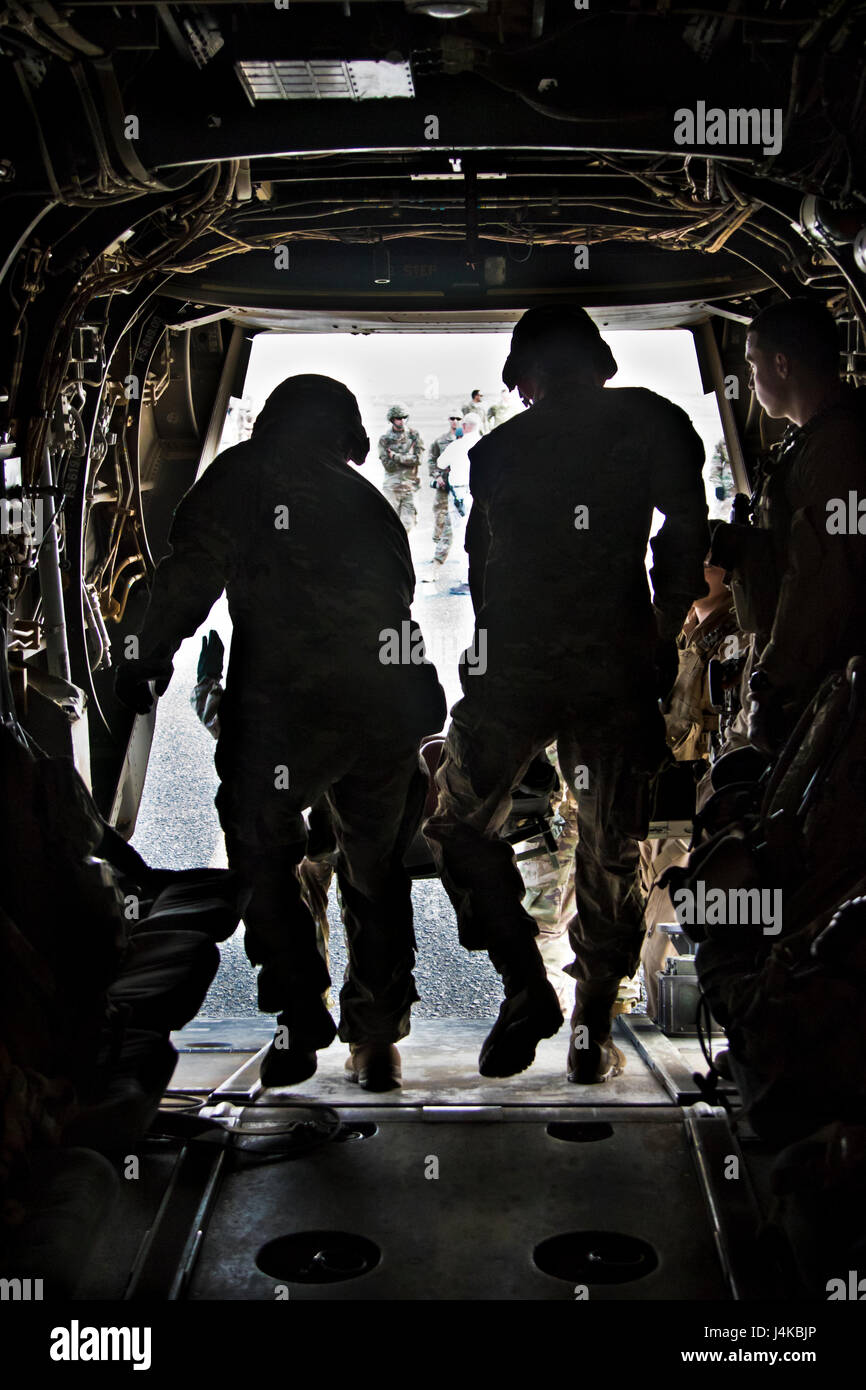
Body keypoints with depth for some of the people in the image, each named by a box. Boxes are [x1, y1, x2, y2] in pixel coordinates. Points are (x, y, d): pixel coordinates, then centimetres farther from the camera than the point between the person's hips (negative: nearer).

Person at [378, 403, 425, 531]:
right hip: (392, 486, -1)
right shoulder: (384, 440, 3)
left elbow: (419, 458, -5)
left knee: (407, 523, 0)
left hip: (410, 485, 1)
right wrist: (408, 458, -8)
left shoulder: (414, 435, 6)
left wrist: (396, 456, -8)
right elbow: (387, 465, -6)